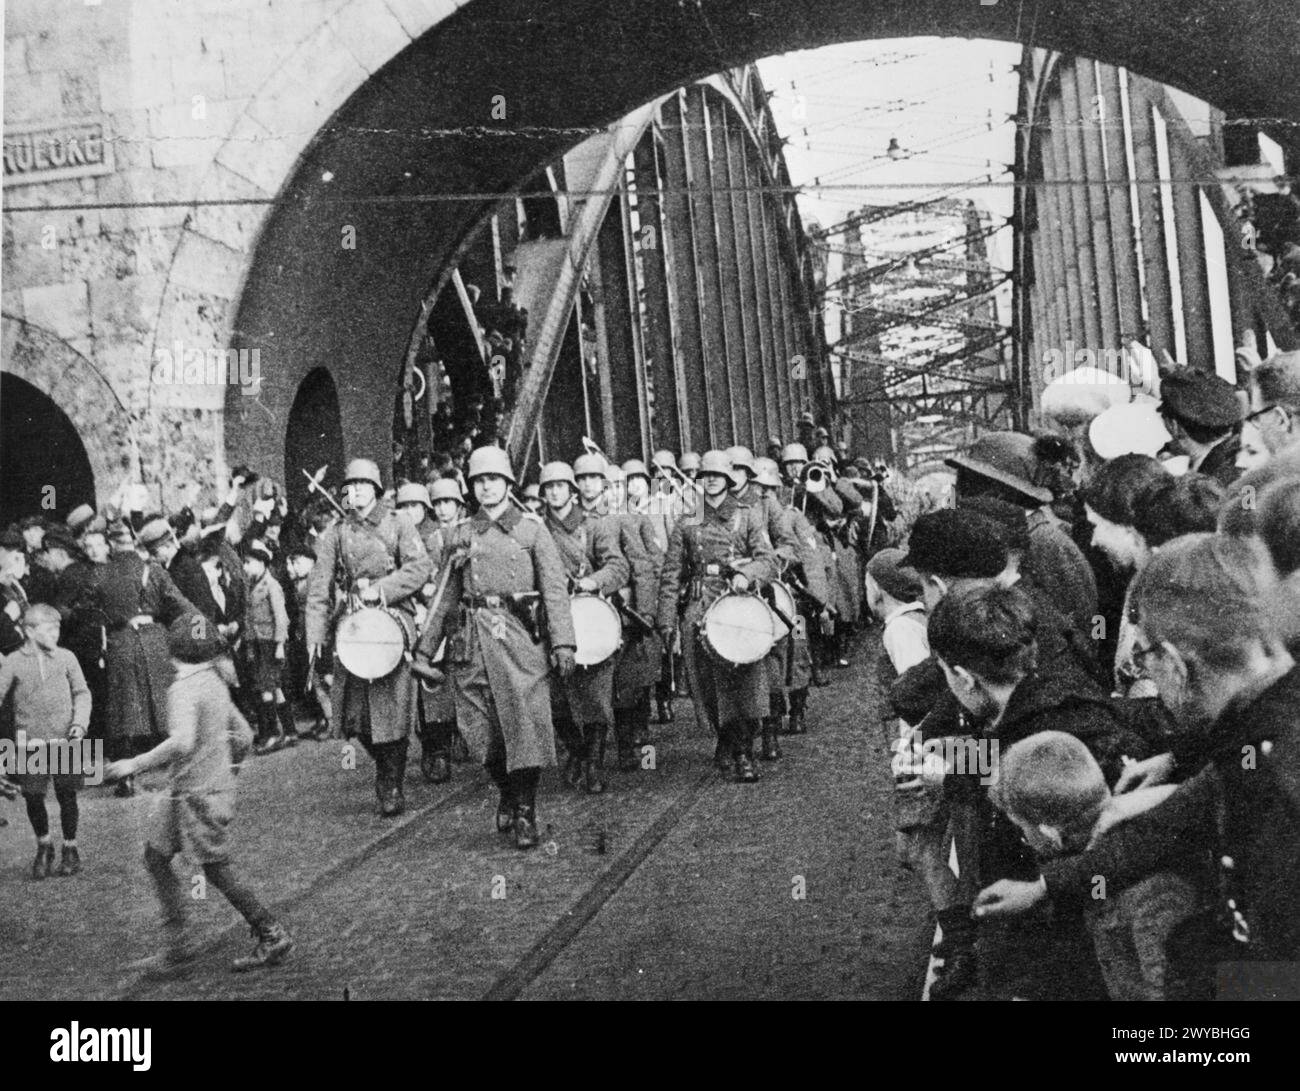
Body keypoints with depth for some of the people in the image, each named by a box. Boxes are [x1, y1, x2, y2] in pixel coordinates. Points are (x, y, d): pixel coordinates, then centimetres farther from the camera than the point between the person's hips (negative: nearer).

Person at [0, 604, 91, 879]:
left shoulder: (66, 657, 3)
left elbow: (81, 692, 7)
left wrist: (80, 722, -7)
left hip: (65, 741, 0)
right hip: (31, 743, 0)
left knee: (67, 796, 5)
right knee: (33, 797, 2)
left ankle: (70, 849, 23)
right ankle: (43, 846, 26)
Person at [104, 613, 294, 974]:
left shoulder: (183, 690, -17)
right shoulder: (216, 684, 10)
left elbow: (182, 741, -32)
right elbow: (243, 735, 16)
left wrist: (135, 765, -27)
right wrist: (228, 769, 29)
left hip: (197, 793, -9)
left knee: (217, 870, 0)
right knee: (155, 855, 14)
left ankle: (273, 936, 6)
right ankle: (176, 943, 15)